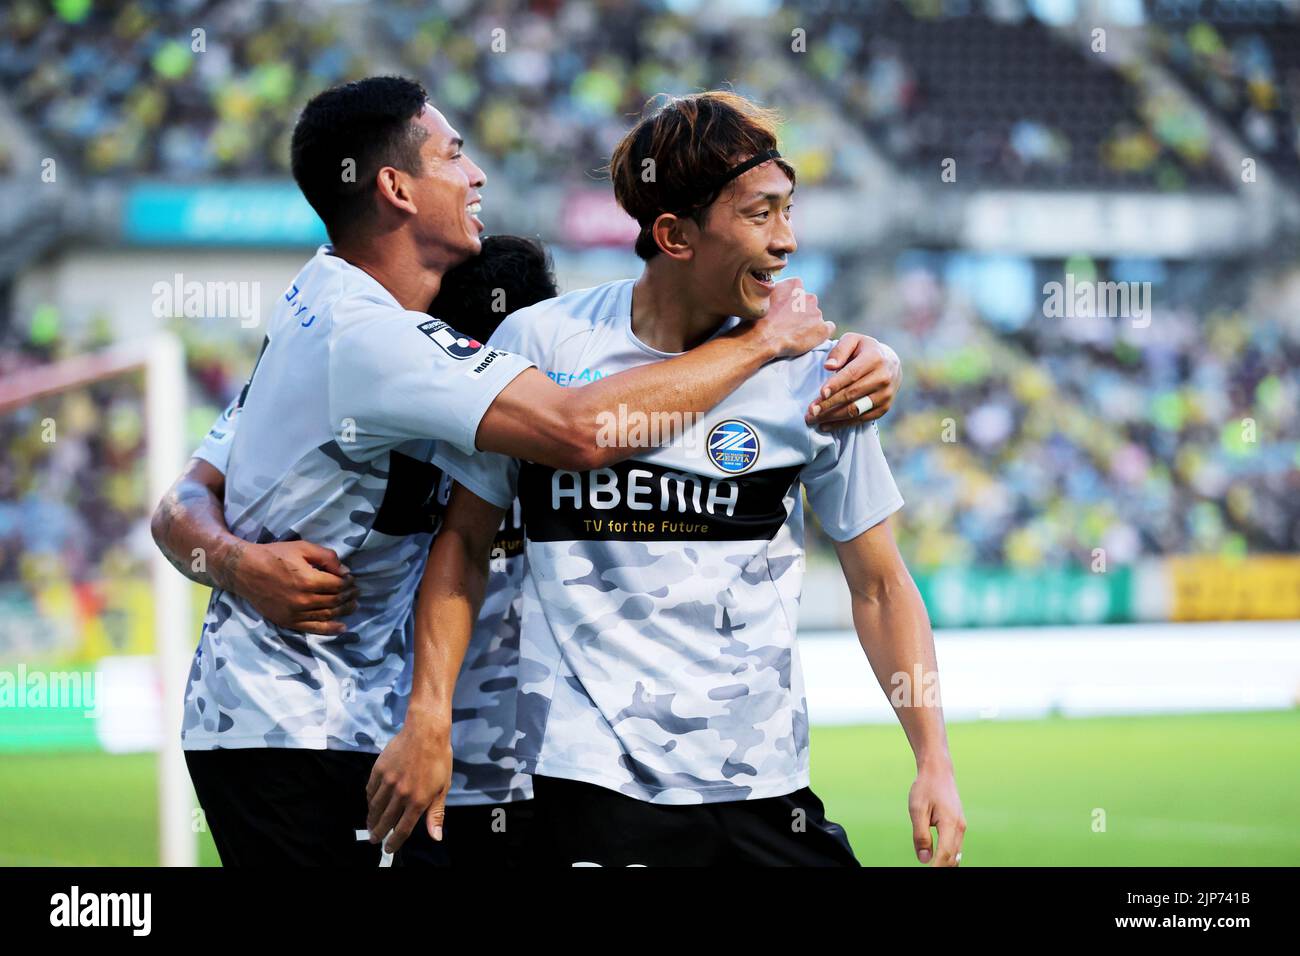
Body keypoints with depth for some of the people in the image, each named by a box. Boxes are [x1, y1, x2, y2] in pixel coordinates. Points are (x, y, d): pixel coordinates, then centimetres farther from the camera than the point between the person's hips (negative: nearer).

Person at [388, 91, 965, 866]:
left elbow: (878, 583, 7)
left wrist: (935, 761, -1)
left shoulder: (808, 371, 2)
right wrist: (428, 719, -1)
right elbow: (465, 538, 7)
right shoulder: (542, 344, -2)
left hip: (766, 788, 2)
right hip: (593, 779, -2)